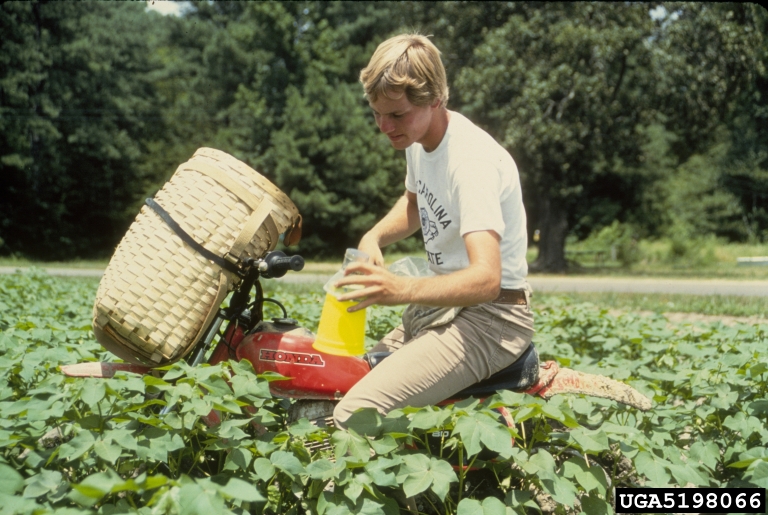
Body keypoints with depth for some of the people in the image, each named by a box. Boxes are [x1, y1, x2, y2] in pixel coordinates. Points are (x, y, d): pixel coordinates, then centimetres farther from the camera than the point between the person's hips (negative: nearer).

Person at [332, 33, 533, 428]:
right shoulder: (418, 137, 5)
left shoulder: (472, 160, -24)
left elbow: (486, 279, -34)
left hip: (490, 314, -10)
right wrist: (374, 238, 5)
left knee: (355, 417, -26)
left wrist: (402, 289, -50)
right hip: (442, 305, 10)